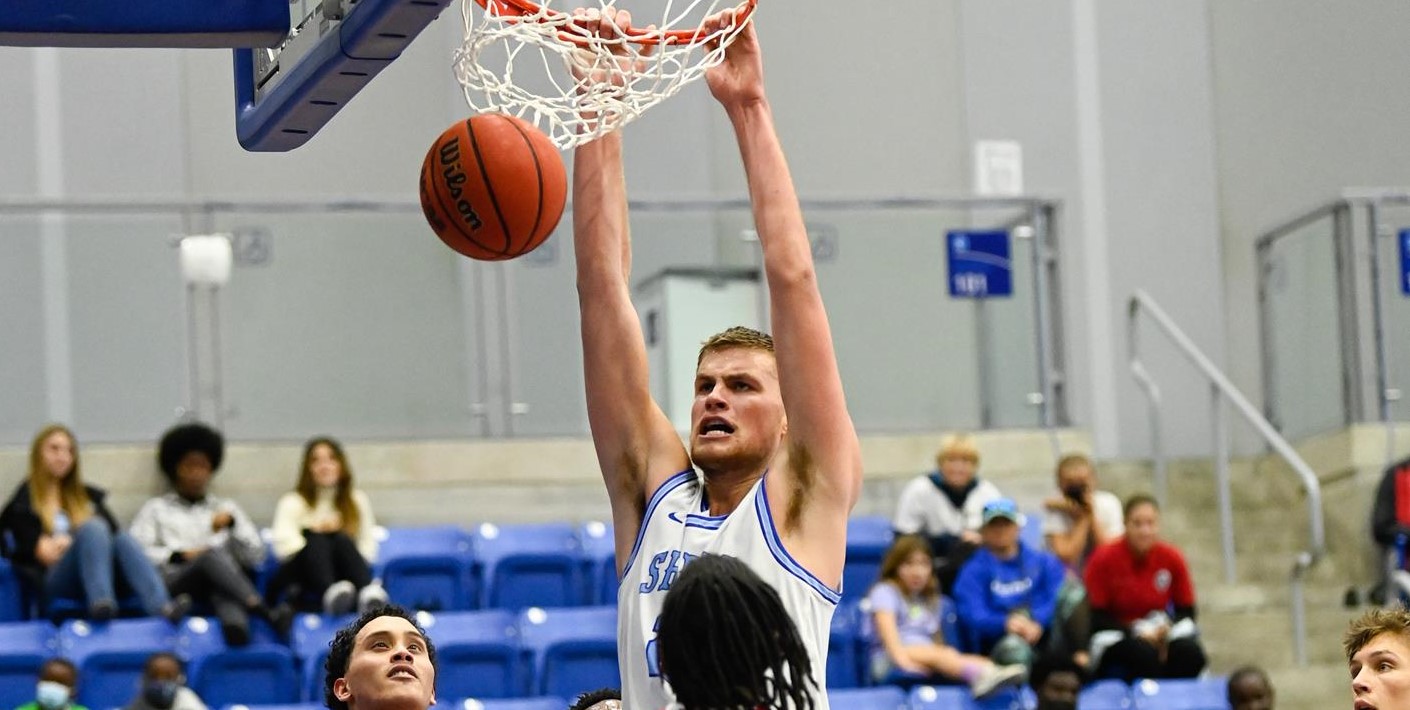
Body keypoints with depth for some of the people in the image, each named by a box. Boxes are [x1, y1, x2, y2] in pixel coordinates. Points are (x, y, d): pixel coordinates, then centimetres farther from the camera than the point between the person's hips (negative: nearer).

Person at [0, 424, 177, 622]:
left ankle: (161, 607, -57)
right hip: (53, 582, -4)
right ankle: (100, 603, -56)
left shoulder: (87, 496, 28)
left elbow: (114, 532, 12)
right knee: (93, 529, -31)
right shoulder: (24, 501, 13)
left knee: (124, 541, -30)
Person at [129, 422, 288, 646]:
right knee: (212, 554, -36)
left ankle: (235, 628, -73)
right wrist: (179, 555, -5)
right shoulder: (156, 509, 24)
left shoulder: (225, 507, 31)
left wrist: (232, 524, 5)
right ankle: (266, 613, -58)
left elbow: (256, 556, 20)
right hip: (176, 582, -1)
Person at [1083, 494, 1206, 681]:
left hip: (1157, 631, 3)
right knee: (1146, 654, -35)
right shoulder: (1105, 558, -12)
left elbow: (1187, 611, 5)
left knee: (1191, 654, -28)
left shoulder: (1172, 558, -4)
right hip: (1117, 634, -3)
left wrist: (1166, 627, -17)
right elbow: (1096, 617, -9)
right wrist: (1134, 631, -19)